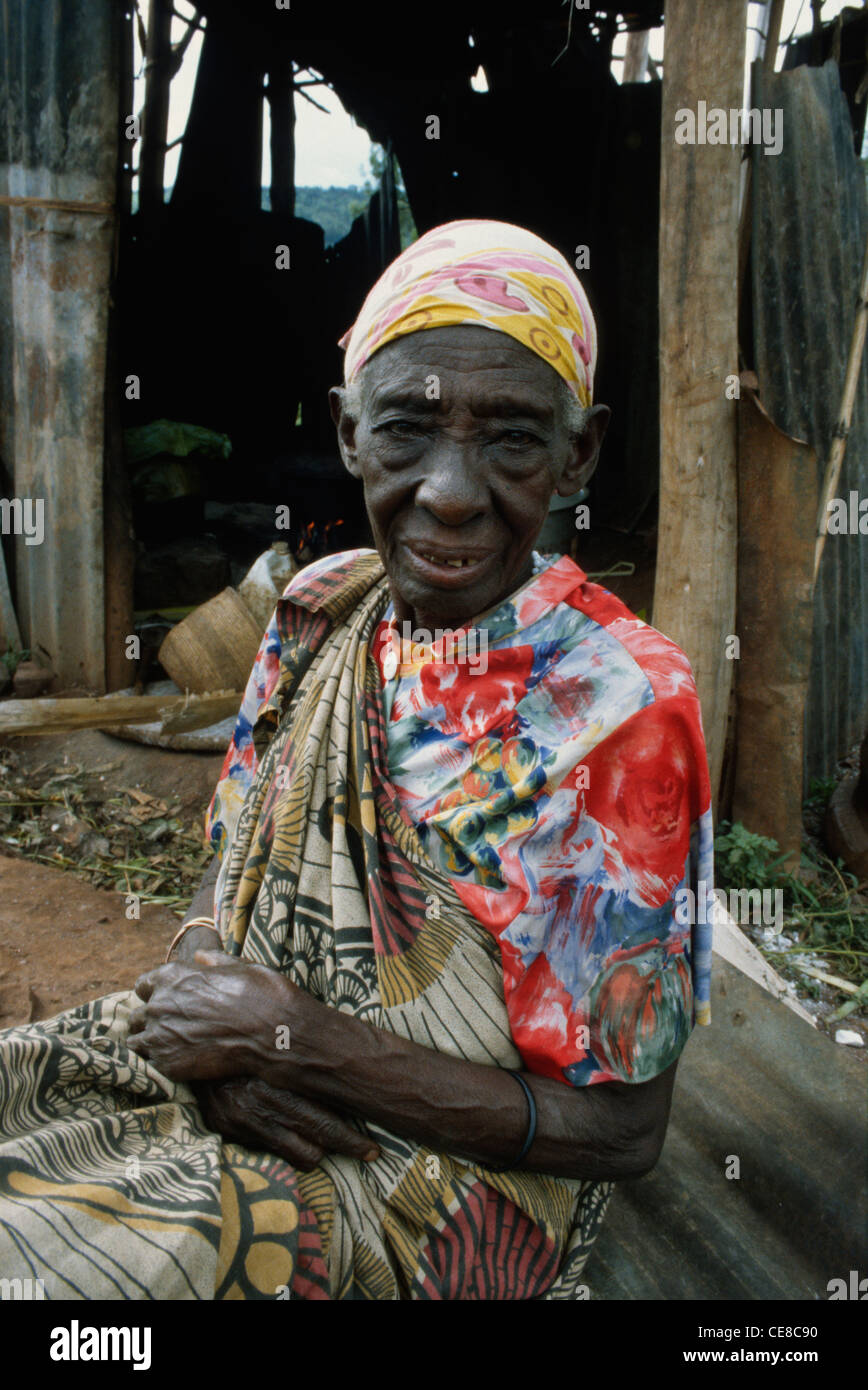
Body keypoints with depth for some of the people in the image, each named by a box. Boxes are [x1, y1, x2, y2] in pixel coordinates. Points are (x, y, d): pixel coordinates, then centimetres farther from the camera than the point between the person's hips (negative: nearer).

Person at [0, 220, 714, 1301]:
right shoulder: (320, 612, -1)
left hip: (456, 1175, -5)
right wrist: (220, 1043, -14)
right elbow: (226, 881, 8)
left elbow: (619, 1130, -16)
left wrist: (293, 1037, -20)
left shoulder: (620, 712, -20)